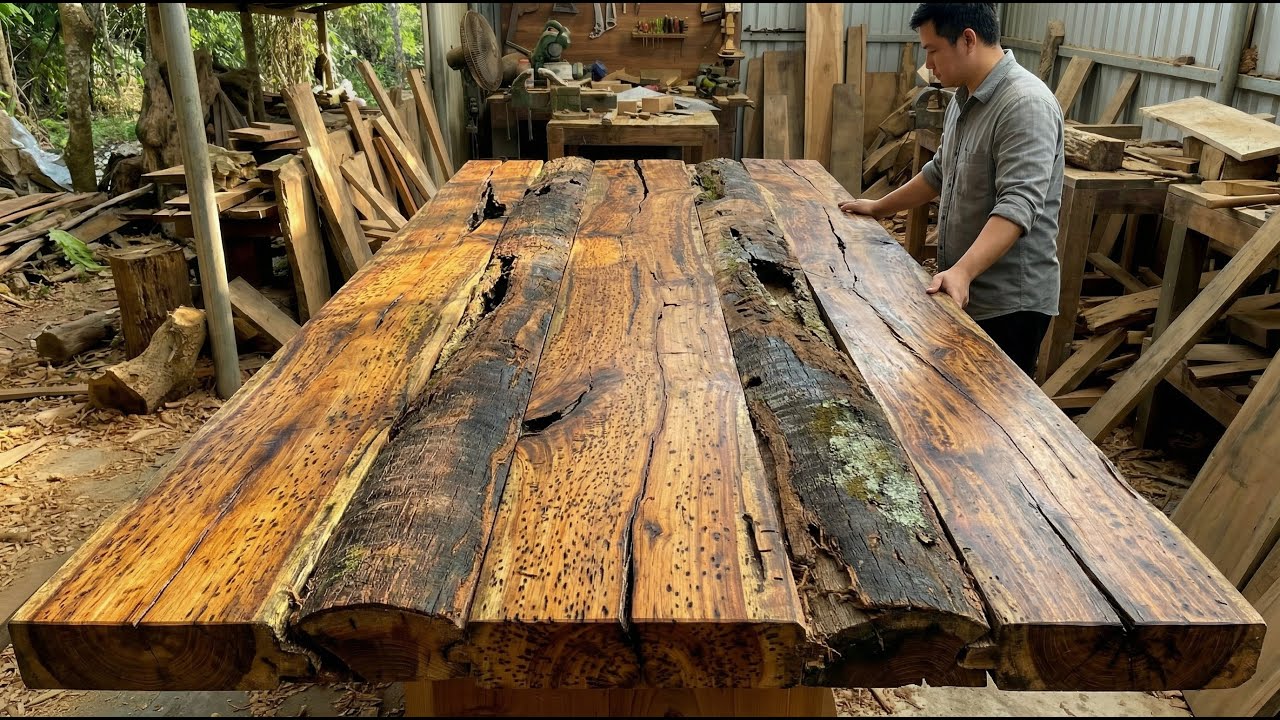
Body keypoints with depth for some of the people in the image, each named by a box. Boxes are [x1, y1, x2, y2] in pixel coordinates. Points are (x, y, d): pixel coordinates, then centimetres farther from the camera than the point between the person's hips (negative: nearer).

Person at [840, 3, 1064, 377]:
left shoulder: (1025, 104, -20)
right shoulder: (964, 98, 11)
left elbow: (1017, 205, -30)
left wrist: (962, 272, -40)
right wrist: (879, 208, 27)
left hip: (1008, 302, -9)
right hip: (963, 293, 9)